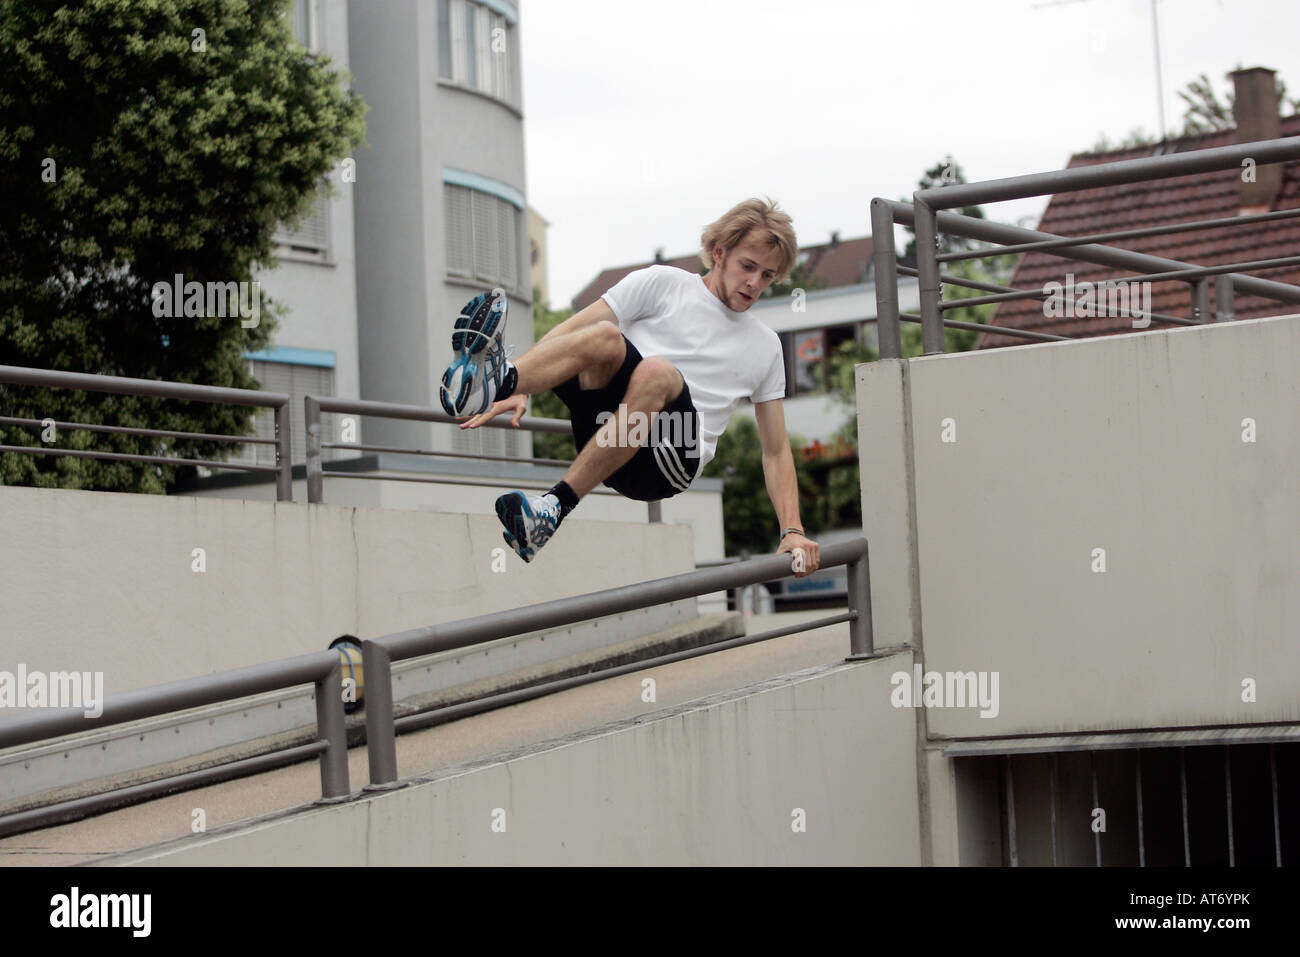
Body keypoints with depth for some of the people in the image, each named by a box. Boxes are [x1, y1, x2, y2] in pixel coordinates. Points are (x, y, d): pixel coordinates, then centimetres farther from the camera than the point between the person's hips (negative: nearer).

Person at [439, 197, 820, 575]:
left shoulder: (765, 348, 22)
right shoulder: (663, 284, 14)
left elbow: (776, 451, 23)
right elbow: (564, 333, 5)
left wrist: (792, 532, 9)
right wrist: (519, 390, -13)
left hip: (670, 462, 0)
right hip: (604, 437, 0)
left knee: (656, 372, -33)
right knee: (604, 336, -31)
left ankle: (556, 507, -39)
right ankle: (495, 383, -62)